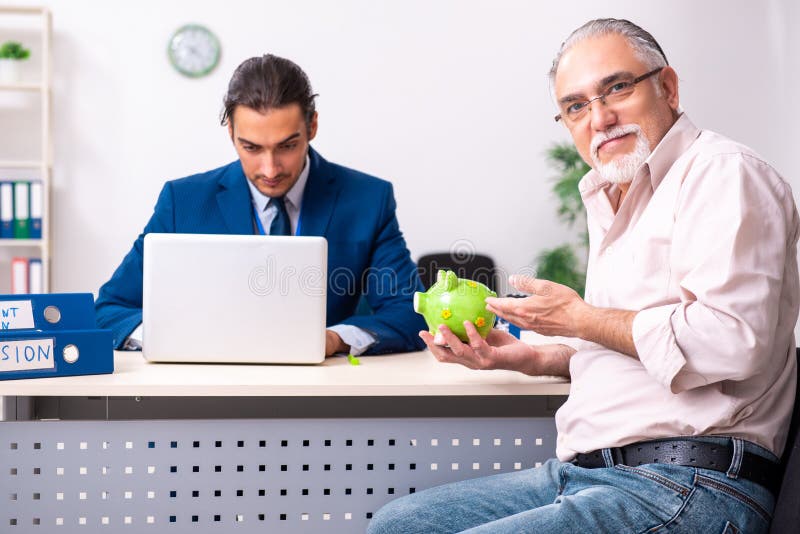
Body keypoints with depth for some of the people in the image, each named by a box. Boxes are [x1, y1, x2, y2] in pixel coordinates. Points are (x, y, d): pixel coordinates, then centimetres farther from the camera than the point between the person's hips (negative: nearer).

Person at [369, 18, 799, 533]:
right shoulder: (613, 204, 22)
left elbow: (732, 340, -22)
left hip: (687, 489, -9)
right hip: (581, 473, 10)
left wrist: (579, 318, -9)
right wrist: (533, 358, 14)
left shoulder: (722, 172, -8)